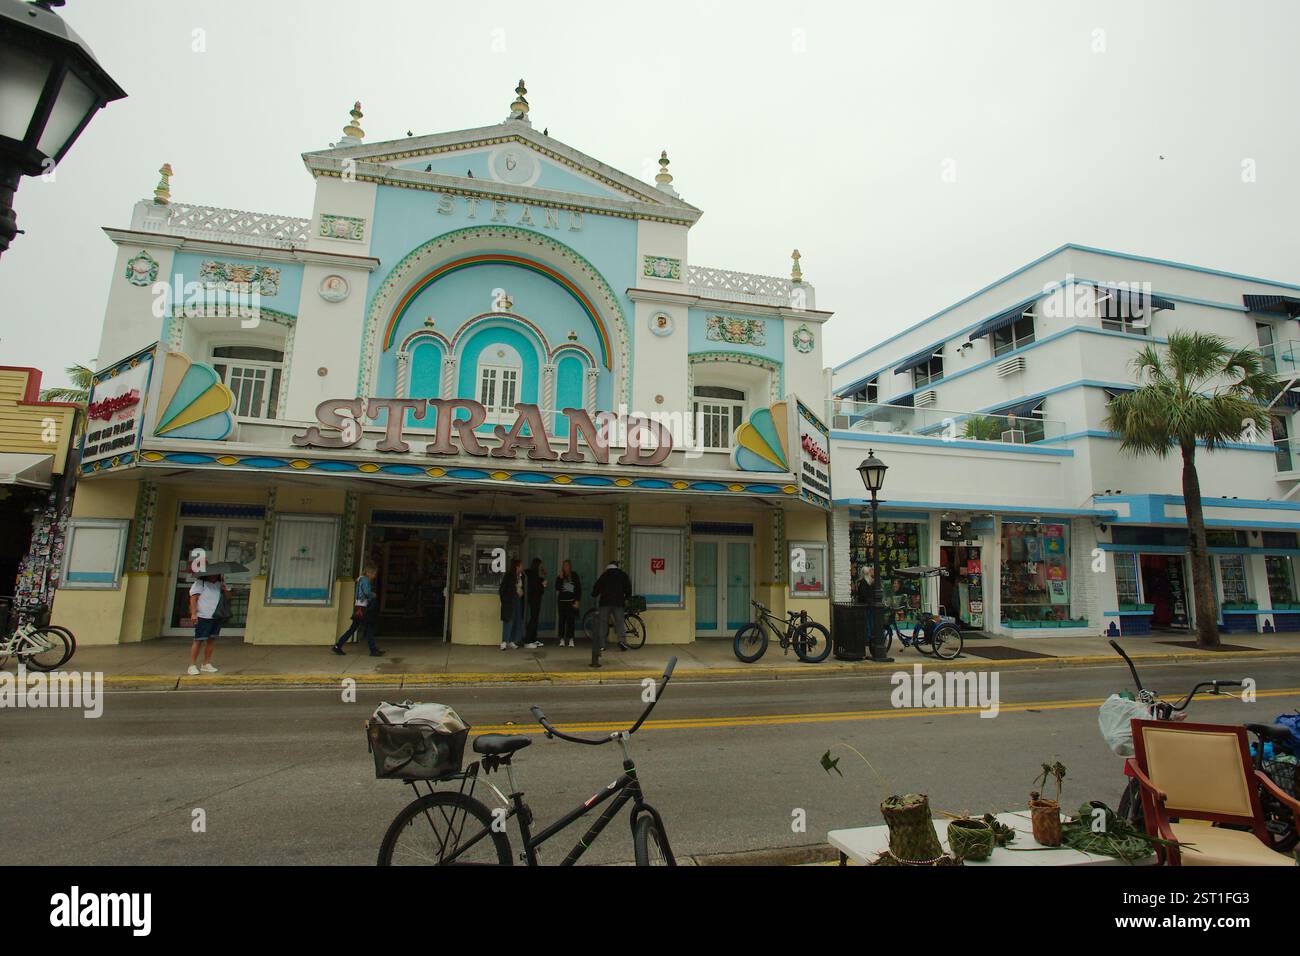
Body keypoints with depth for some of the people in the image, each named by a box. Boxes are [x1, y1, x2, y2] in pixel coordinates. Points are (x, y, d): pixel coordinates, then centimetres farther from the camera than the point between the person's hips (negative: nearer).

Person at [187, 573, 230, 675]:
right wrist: (193, 613, -19)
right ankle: (192, 665, 1)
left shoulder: (220, 584, 15)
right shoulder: (200, 583, -3)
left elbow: (228, 597, 16)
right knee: (198, 640, -6)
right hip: (203, 617, -6)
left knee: (211, 640, 9)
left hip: (217, 617, 6)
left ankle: (206, 664, 18)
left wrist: (225, 590, -5)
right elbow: (193, 598, -9)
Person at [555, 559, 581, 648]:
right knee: (562, 620, 0)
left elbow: (579, 589, 3)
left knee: (571, 620, -6)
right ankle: (562, 640, 5)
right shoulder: (560, 577, 8)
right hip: (562, 601, 1)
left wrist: (577, 601, -3)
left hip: (571, 602, -1)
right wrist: (560, 578, -10)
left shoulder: (575, 576, 5)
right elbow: (557, 588, -3)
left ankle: (571, 640, -2)